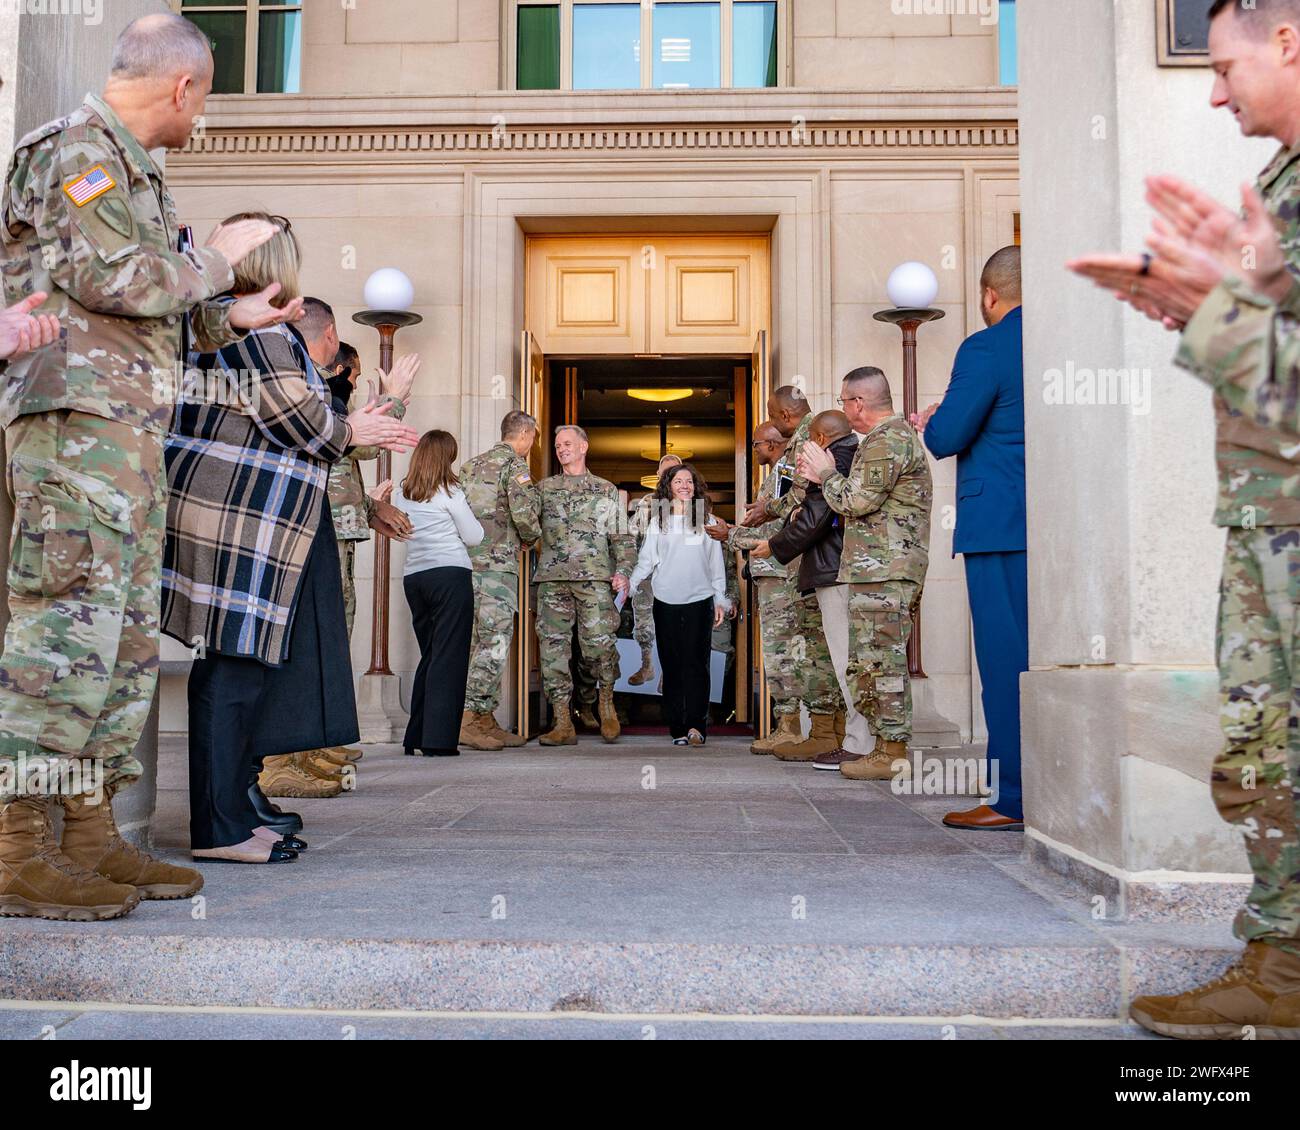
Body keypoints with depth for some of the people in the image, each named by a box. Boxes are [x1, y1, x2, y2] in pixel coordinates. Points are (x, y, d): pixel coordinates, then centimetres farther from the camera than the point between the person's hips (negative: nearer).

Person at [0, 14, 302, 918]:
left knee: (127, 638, 7)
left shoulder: (130, 168, 26)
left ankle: (91, 834, 12)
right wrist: (219, 258, -3)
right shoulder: (78, 150, -3)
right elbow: (115, 280, -15)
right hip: (78, 414, -10)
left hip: (129, 434, 10)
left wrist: (228, 319, 28)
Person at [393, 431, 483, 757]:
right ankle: (438, 740, -7)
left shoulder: (400, 494, 11)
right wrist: (468, 515, 16)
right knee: (449, 657, -4)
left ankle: (416, 738, 15)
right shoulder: (449, 492, -5)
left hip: (413, 577, 6)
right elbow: (474, 538, -1)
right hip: (450, 574, -6)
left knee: (429, 655, 14)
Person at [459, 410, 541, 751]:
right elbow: (524, 513, -14)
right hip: (498, 562, -8)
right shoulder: (515, 464, -4)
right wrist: (532, 538, 5)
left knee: (482, 642, 10)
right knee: (494, 642, -8)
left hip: (467, 561, 8)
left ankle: (486, 720, 13)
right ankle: (467, 719, -12)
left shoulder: (472, 464, 20)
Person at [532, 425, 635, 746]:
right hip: (552, 577, 2)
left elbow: (623, 538, 11)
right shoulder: (543, 488, 20)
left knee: (599, 643, -12)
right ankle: (563, 723, 1)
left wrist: (623, 571, -2)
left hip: (594, 577, -2)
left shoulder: (606, 490, 16)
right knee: (553, 647, -3)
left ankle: (607, 702, 14)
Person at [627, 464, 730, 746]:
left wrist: (720, 600, 7)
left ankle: (696, 725, -7)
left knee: (696, 664, -6)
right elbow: (646, 561, 9)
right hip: (666, 603, 1)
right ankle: (677, 727, 7)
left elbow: (716, 563, 9)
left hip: (700, 601, -1)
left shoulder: (707, 519, 7)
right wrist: (627, 586, -3)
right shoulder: (658, 521, 9)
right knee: (672, 666, 2)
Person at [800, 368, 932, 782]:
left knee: (882, 660, -9)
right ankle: (887, 748, 16)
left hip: (884, 570, -11)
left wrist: (826, 473, 0)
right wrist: (822, 476, 19)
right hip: (880, 570, 11)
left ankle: (893, 755, -5)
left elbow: (857, 500, -16)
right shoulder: (896, 434, 24)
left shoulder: (887, 440, -11)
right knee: (874, 662, 12)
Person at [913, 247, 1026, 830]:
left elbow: (947, 438, -13)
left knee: (1006, 658, -3)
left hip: (1000, 524, -7)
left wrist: (929, 422, 10)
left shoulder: (985, 348, -9)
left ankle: (1013, 799, 1)